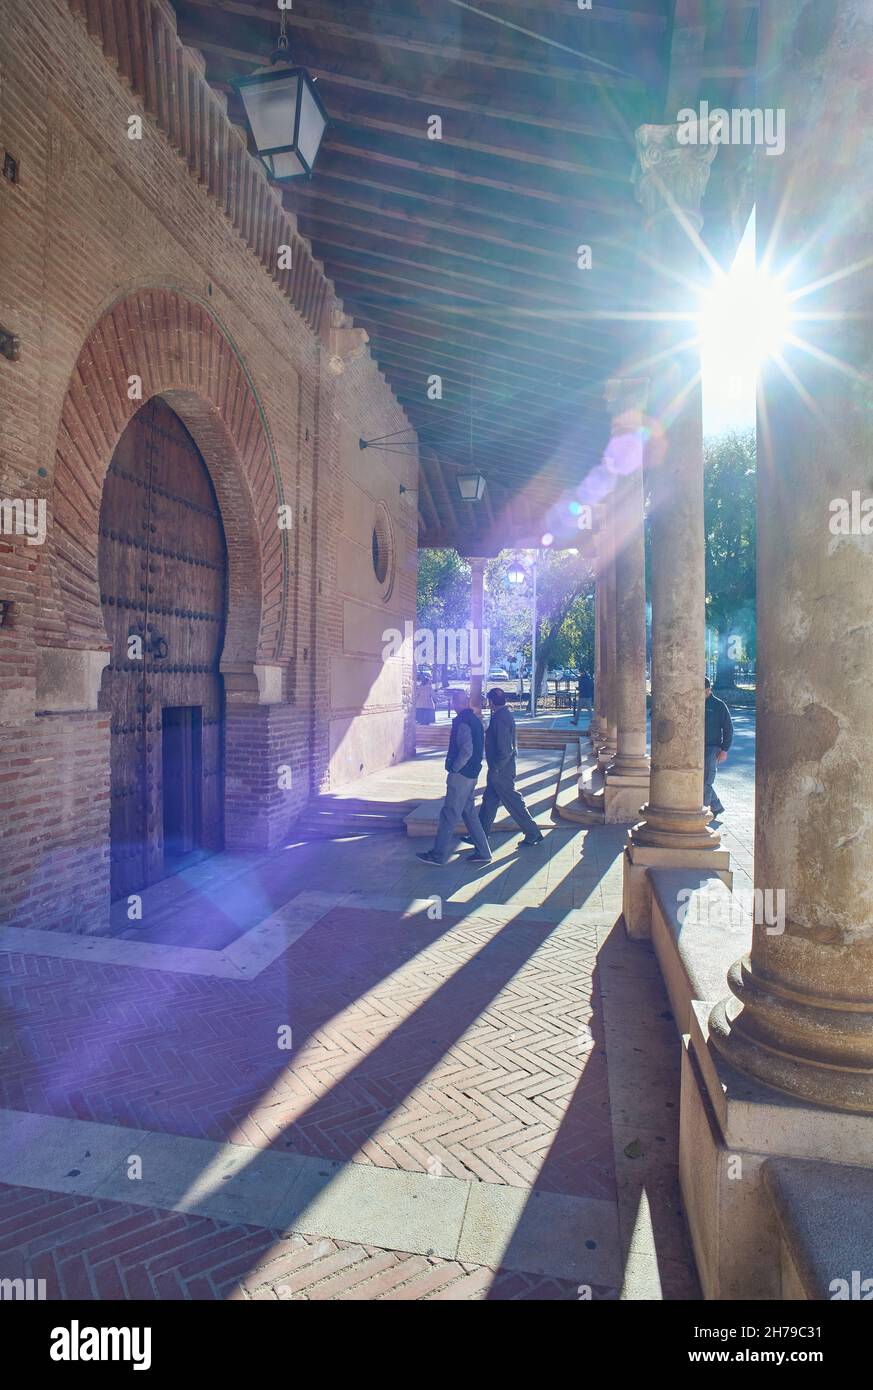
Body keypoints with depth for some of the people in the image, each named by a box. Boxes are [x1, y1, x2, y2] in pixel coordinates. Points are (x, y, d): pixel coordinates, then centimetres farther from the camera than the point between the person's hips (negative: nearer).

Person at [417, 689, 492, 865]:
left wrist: (454, 768, -15)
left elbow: (466, 751, -27)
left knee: (449, 815, -1)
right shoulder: (474, 720, 11)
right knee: (469, 813, 15)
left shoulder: (462, 722, -18)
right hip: (471, 774, 9)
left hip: (460, 775, -9)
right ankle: (483, 852, 18)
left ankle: (438, 855, 8)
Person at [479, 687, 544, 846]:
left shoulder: (500, 718, -23)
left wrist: (496, 767, -18)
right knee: (489, 799, 15)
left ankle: (533, 833, 11)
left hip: (500, 770, -10)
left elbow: (505, 749, -26)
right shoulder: (506, 713, 7)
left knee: (513, 801, 0)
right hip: (501, 768, 10)